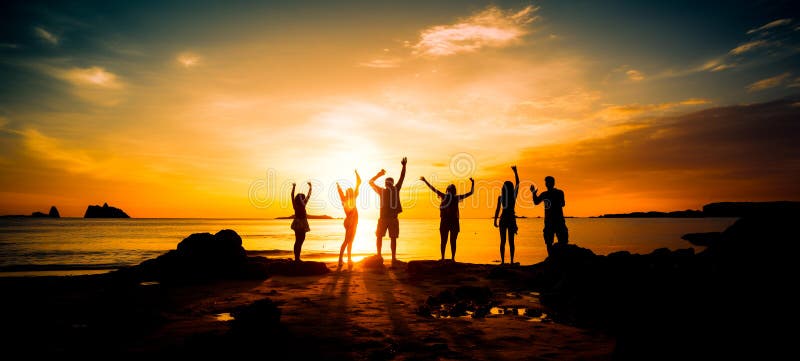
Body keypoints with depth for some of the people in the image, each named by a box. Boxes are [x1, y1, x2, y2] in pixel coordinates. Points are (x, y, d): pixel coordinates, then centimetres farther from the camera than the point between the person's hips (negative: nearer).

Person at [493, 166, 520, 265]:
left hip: (503, 219, -1)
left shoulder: (500, 197, -6)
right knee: (511, 241, 6)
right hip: (511, 219, 1)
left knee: (503, 241, 4)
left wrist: (495, 220, 3)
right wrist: (515, 171, 10)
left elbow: (497, 210, -5)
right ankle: (512, 261, 3)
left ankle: (503, 261, 1)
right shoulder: (514, 196, -4)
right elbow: (518, 183, 6)